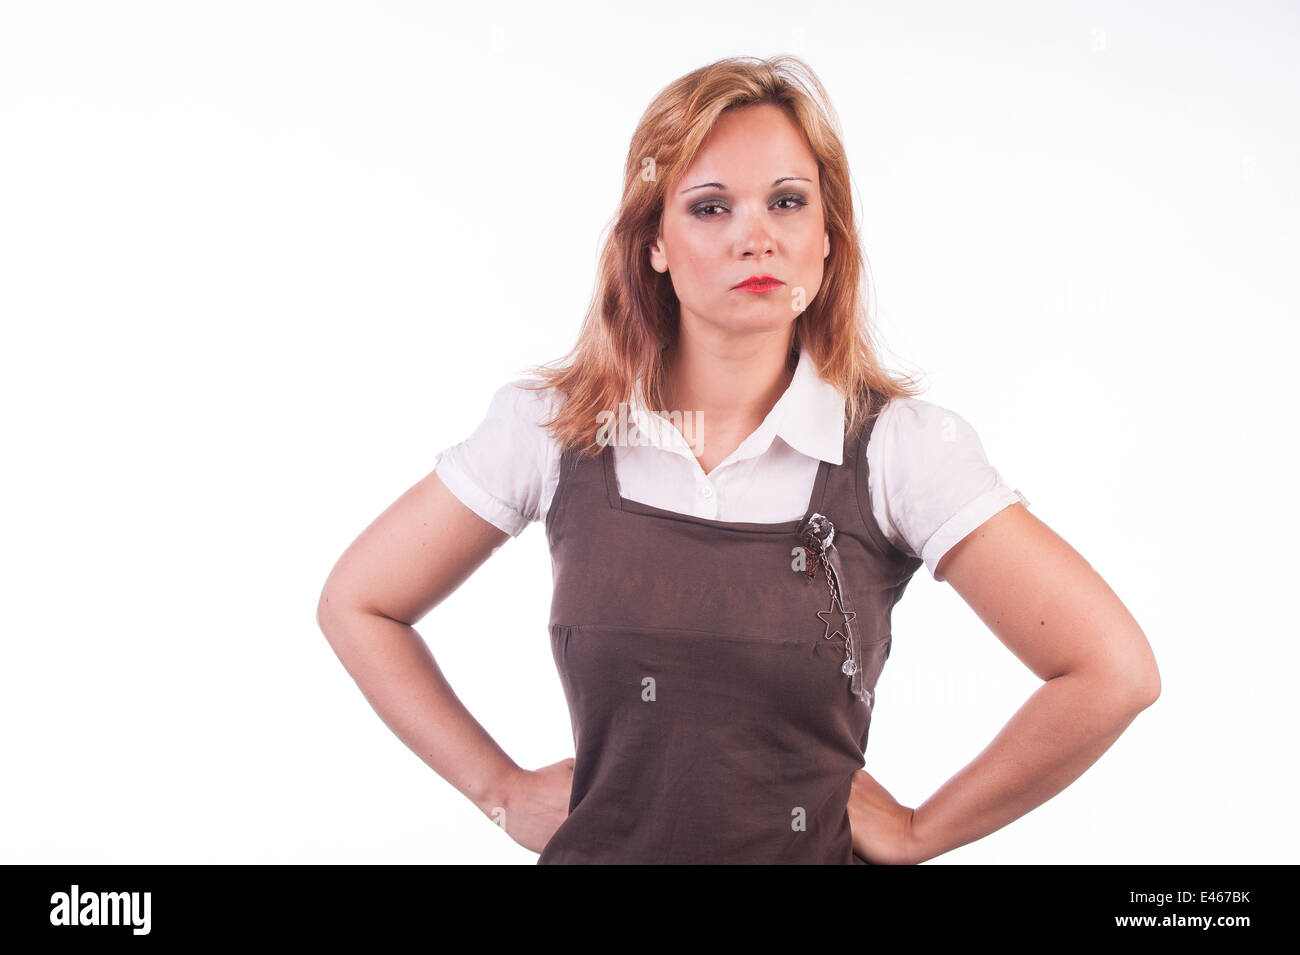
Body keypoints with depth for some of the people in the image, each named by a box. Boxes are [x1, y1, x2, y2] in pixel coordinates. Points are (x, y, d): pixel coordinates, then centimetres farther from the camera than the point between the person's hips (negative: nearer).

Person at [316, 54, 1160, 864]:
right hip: (598, 847, 1)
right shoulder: (553, 428, -8)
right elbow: (357, 605, 3)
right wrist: (501, 789, 1)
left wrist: (920, 831, -7)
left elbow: (1113, 671, -11)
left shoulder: (901, 444, -12)